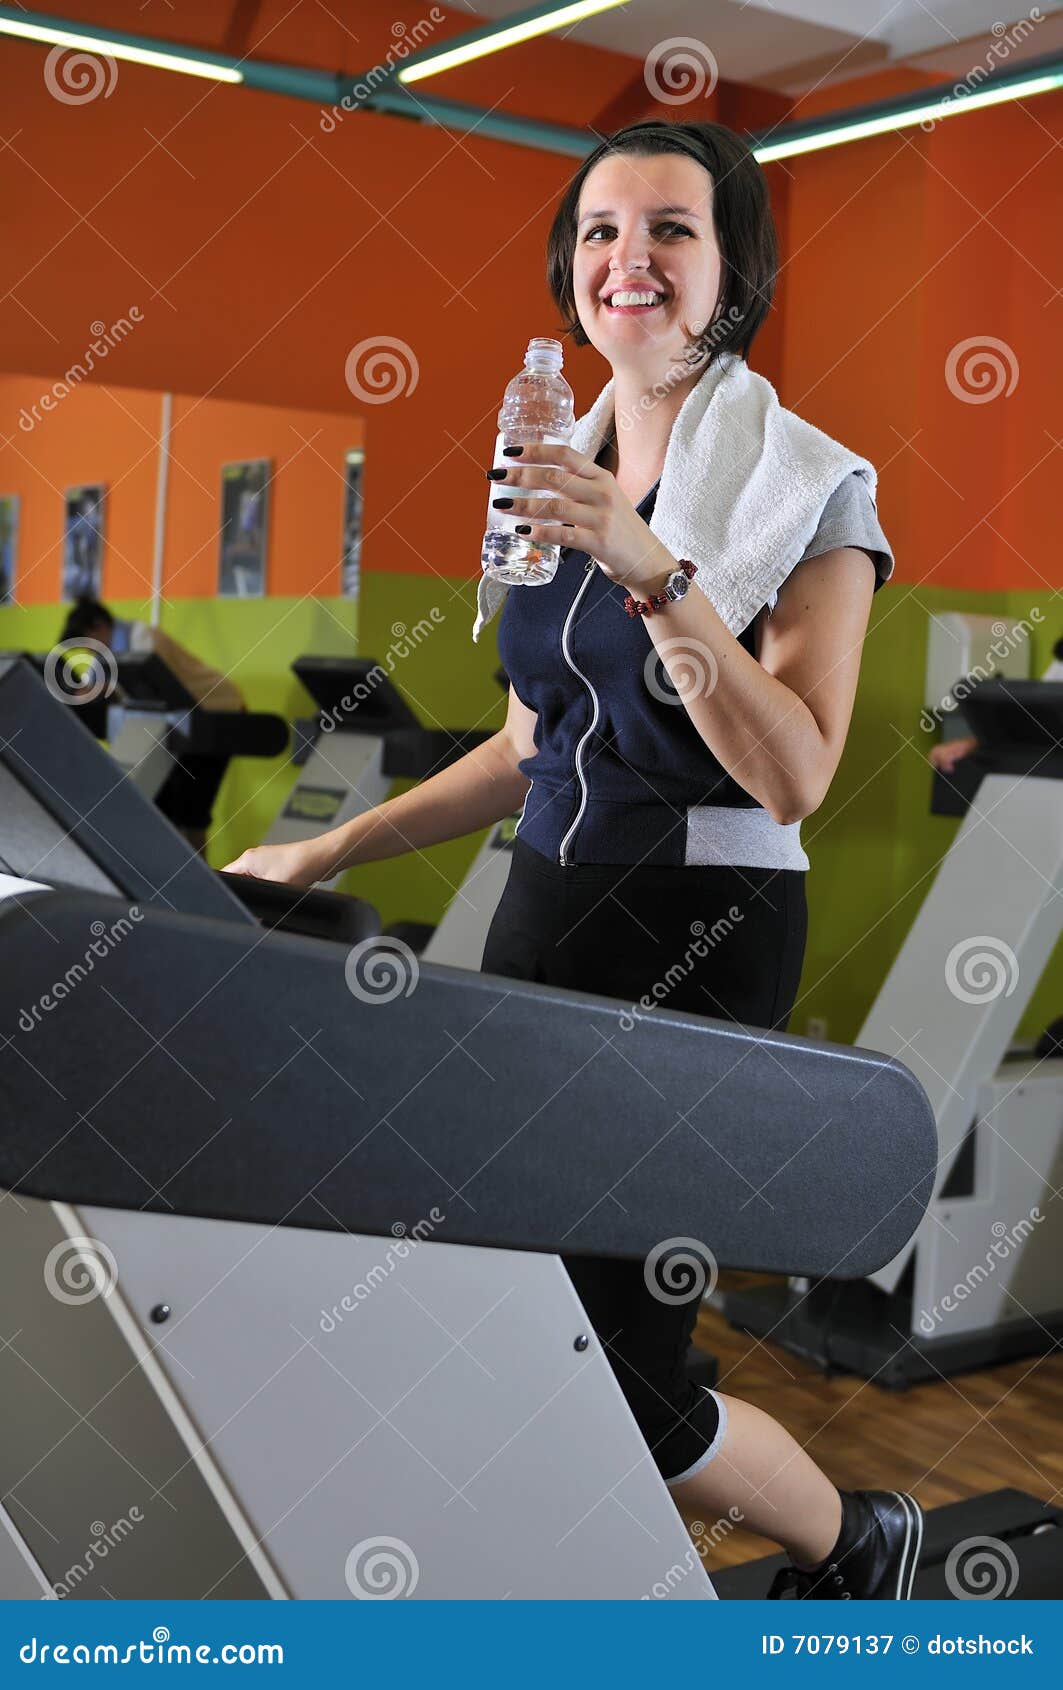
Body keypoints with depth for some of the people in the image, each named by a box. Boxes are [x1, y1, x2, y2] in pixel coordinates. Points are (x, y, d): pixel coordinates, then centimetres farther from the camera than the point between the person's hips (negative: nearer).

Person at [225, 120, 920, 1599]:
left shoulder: (807, 486, -6)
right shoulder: (557, 475, 12)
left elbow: (794, 778, -17)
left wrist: (651, 566, -25)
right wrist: (327, 855, 17)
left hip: (701, 944, -6)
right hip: (543, 917, 6)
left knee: (607, 1365, -4)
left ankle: (859, 1548, 26)